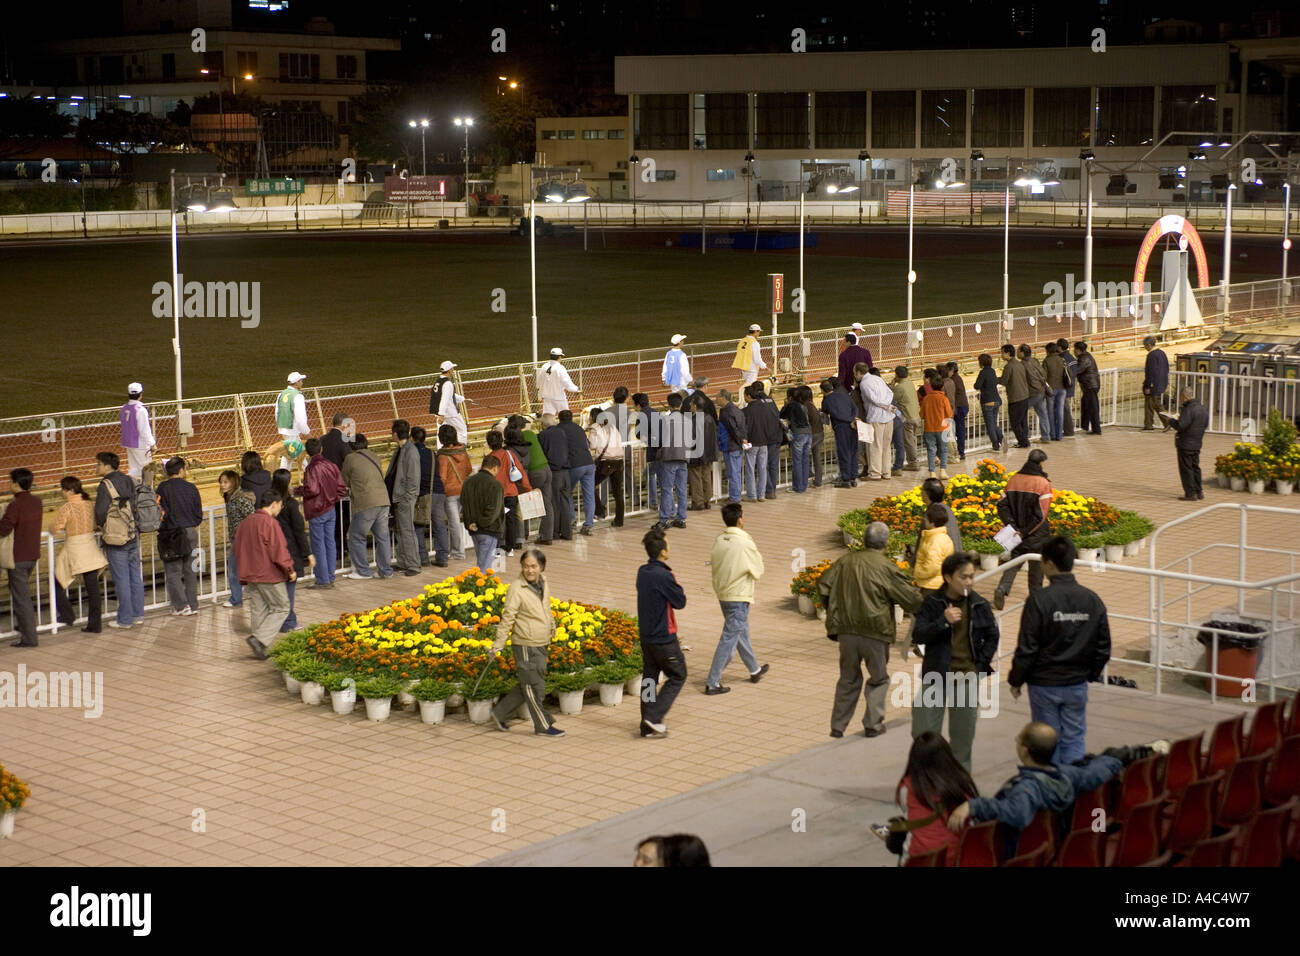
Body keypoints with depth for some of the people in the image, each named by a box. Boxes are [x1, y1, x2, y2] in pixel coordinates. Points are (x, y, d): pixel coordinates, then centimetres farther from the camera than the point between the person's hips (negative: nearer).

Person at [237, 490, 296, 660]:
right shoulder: (270, 523, -15)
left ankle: (259, 647, 13)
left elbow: (237, 549, 17)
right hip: (270, 576, -7)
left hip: (249, 576, 7)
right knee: (281, 608, 3)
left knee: (258, 611, 13)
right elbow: (279, 551, -17)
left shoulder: (245, 523, 9)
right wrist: (290, 570, -5)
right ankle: (259, 639, -13)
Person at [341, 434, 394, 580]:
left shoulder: (350, 459, 2)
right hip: (383, 500, 6)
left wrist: (349, 492, 34)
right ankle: (386, 570, 15)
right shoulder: (373, 456, 17)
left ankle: (363, 571, 5)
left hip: (366, 503, -6)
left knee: (356, 537, 5)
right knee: (382, 537, 13)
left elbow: (345, 481, 11)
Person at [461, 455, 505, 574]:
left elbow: (463, 504, 7)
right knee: (484, 566, -5)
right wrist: (481, 524, -11)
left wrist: (469, 523, 3)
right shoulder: (495, 485, -15)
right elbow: (493, 510, -20)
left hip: (473, 530, 7)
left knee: (480, 561, 19)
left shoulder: (468, 482, 6)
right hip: (490, 530, -7)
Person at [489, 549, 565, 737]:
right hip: (526, 646, -8)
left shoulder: (544, 584, 6)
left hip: (541, 644, 8)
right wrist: (498, 644, -18)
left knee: (527, 686, 16)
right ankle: (543, 726, 14)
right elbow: (507, 618, -17)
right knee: (534, 687, 1)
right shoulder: (516, 589, -16)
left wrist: (552, 626, 32)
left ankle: (499, 714, 28)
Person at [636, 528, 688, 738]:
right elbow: (680, 602, -13)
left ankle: (648, 726, 15)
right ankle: (654, 717, -3)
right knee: (677, 676, 7)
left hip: (645, 635, 8)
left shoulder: (642, 572, 3)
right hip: (664, 638, -8)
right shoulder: (664, 576, -22)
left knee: (649, 678, 13)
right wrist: (675, 582, 1)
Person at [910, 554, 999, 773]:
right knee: (924, 732, -1)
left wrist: (980, 665, 1)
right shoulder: (932, 603, -6)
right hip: (936, 674, -1)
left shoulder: (979, 605, 0)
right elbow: (918, 636, -10)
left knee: (963, 733, 8)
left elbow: (992, 637, 11)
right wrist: (943, 621, -22)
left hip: (967, 677, 1)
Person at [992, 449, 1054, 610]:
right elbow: (1041, 514, -19)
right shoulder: (1043, 484, -14)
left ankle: (1002, 589, -12)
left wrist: (1013, 526, -6)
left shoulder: (1013, 480, 1)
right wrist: (1026, 532, -14)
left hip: (1017, 531, 3)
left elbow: (1002, 505, -2)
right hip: (1037, 536, -3)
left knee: (1014, 561, 11)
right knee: (1036, 565, 14)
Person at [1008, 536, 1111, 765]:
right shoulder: (1092, 600, -1)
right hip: (1077, 684, 4)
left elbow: (1027, 648, -13)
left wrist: (1015, 680, -1)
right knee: (1074, 738, 11)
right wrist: (1091, 674, 20)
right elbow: (1104, 648, 5)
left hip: (1044, 685, -4)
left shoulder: (1039, 599, -16)